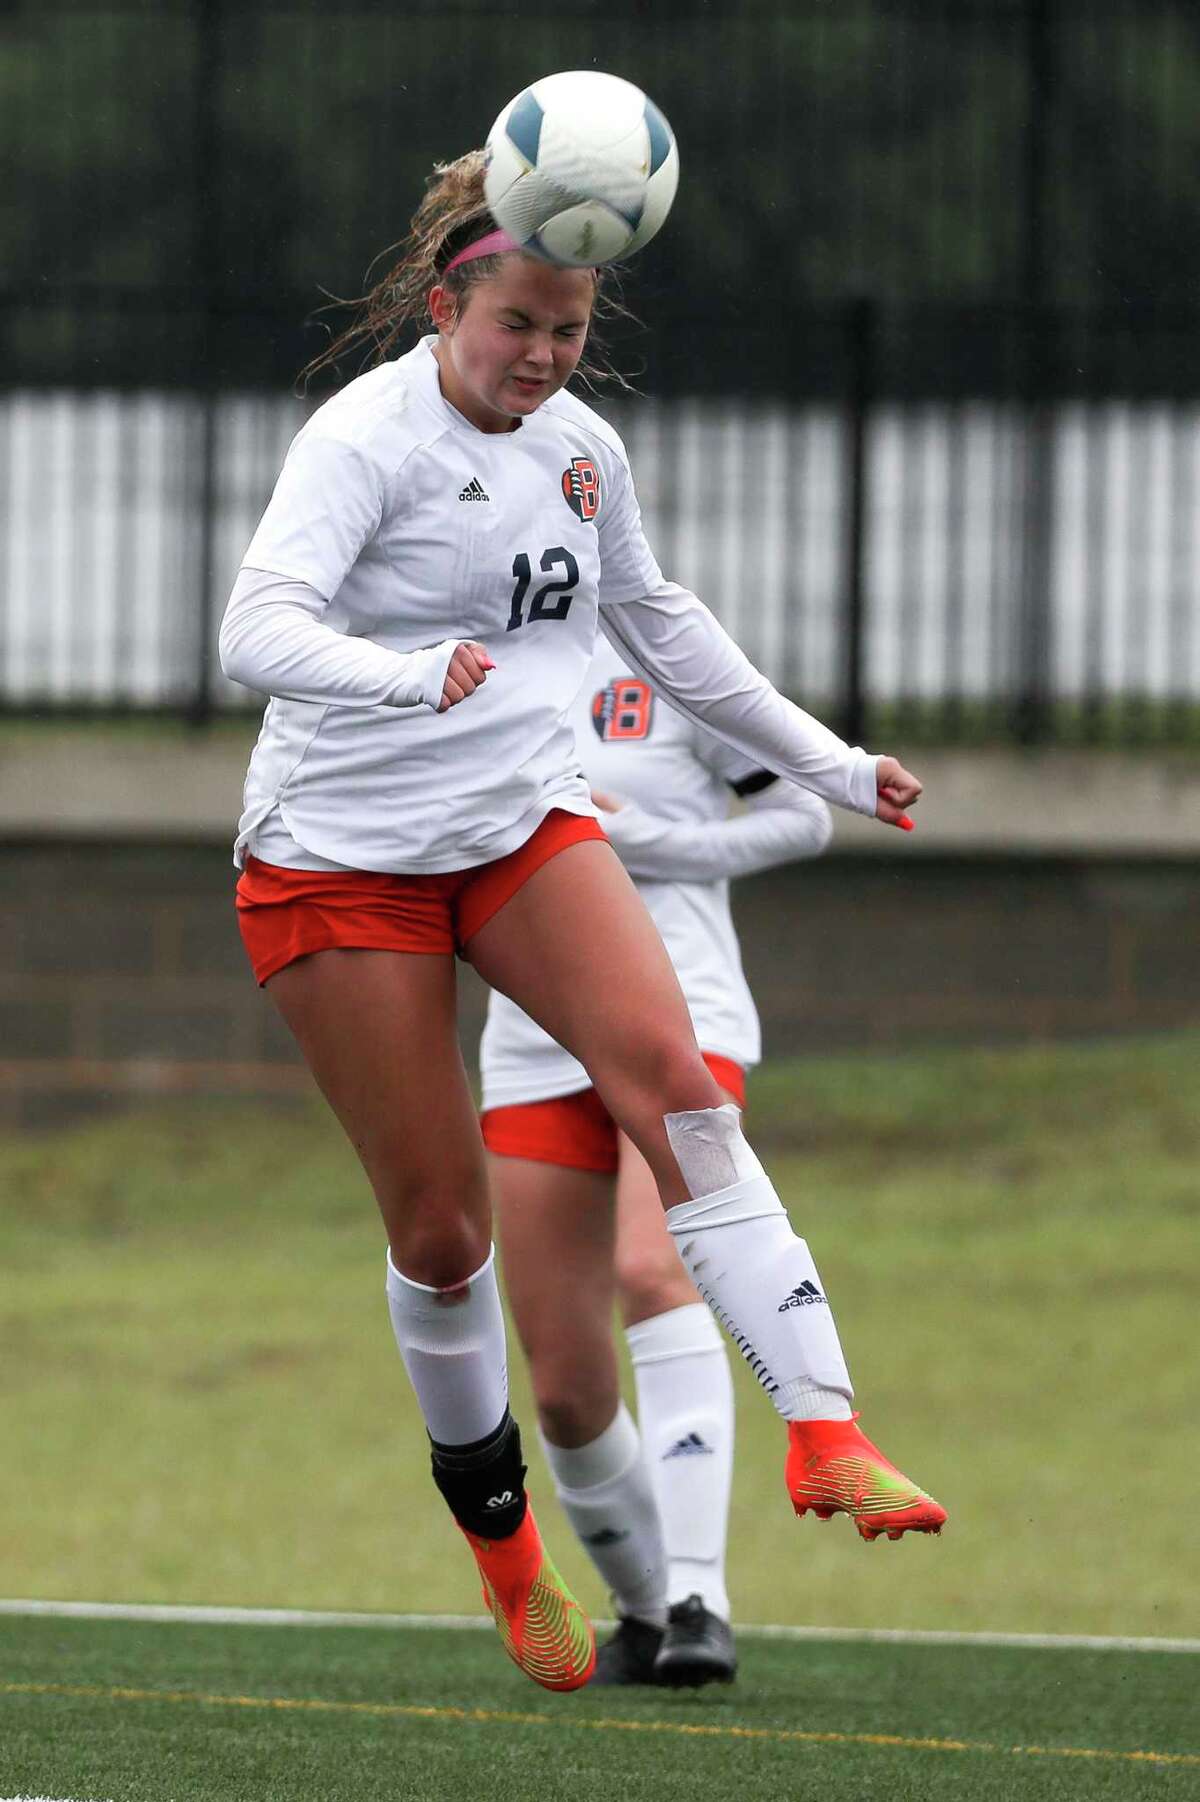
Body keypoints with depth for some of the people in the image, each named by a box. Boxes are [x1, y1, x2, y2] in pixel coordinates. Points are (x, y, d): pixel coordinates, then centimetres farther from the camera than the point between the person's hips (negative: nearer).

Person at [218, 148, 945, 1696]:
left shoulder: (582, 449, 5)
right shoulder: (365, 439, -16)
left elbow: (661, 626, 23)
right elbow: (257, 630, -31)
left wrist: (827, 765, 26)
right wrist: (413, 676, -51)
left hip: (524, 829, 5)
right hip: (339, 857, -5)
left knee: (670, 1073, -21)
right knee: (440, 1232, -4)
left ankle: (823, 1436, -29)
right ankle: (496, 1526, 20)